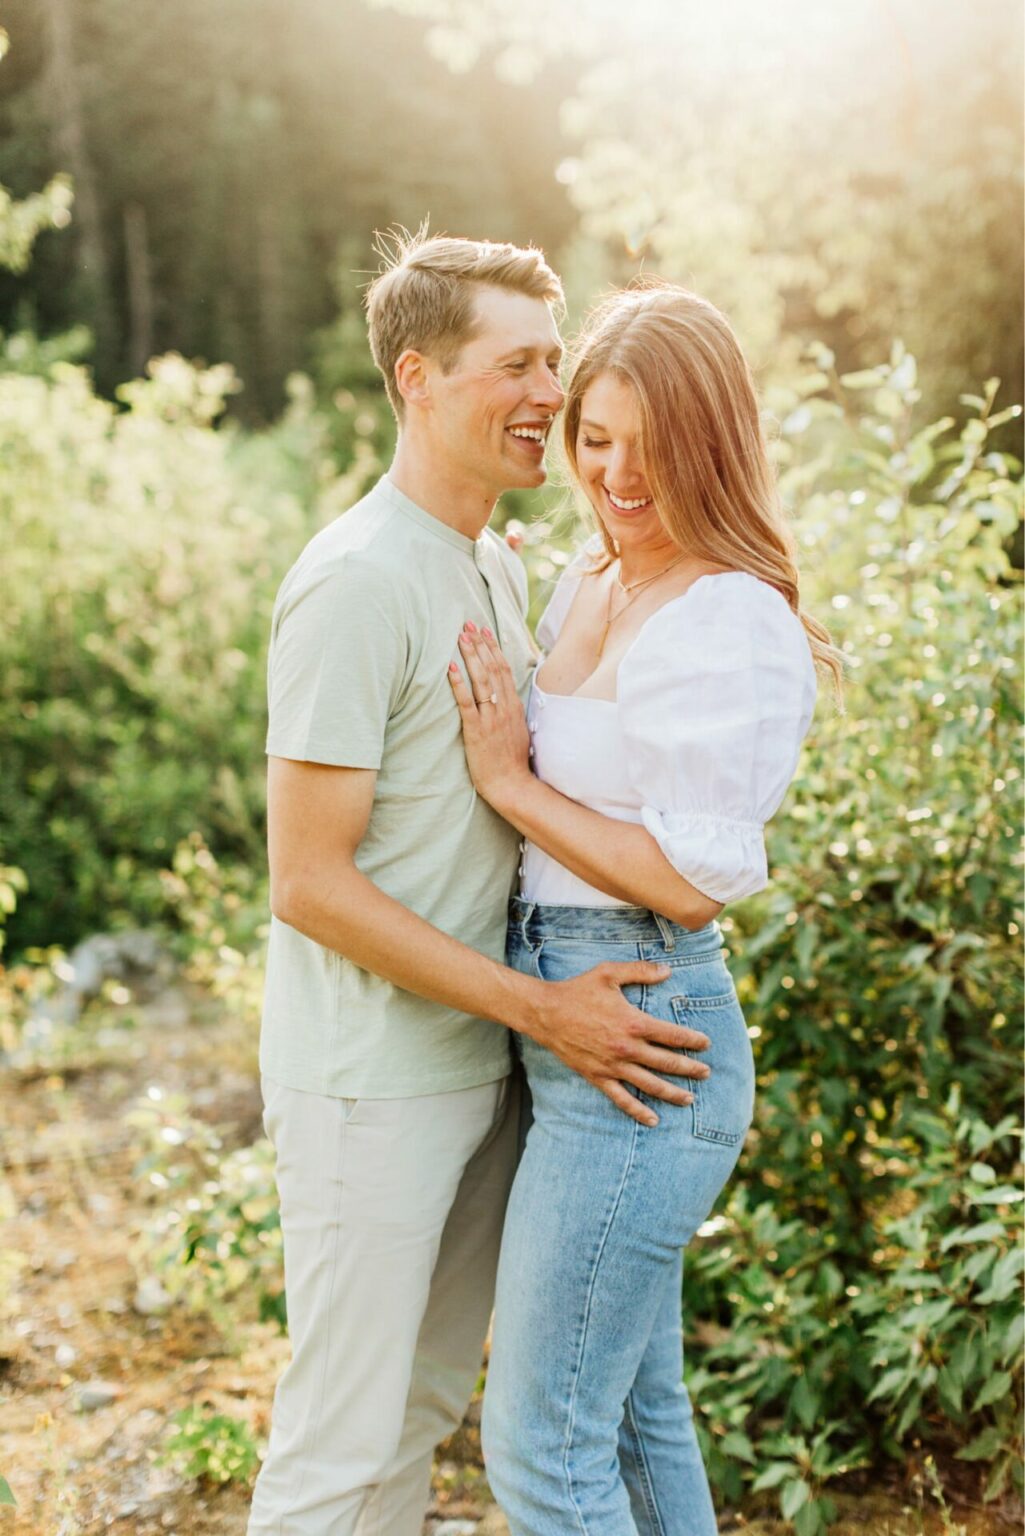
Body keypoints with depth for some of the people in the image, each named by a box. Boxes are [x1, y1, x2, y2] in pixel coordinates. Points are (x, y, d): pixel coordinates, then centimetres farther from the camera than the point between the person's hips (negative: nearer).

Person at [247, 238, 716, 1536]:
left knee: (427, 1402, 20)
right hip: (369, 1085, -8)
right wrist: (542, 1007, -19)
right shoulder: (355, 584, -18)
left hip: (478, 1065, 8)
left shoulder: (500, 569, 9)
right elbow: (309, 885, -20)